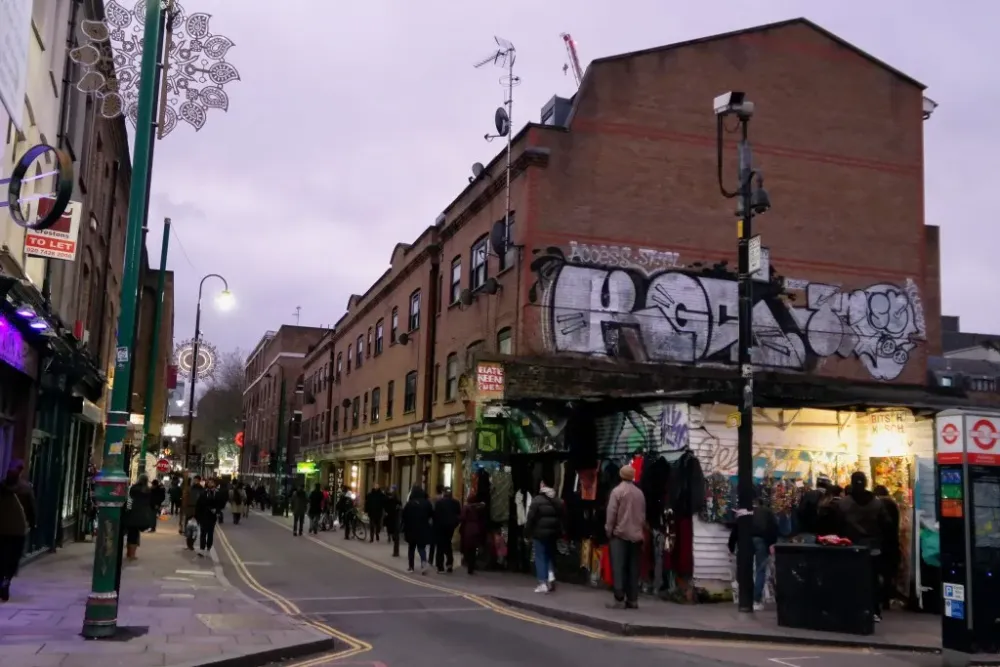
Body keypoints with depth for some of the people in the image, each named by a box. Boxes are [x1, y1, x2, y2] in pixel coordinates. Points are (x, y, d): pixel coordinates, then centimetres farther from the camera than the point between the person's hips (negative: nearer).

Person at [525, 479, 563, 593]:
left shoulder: (537, 500, -12)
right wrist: (559, 532, 13)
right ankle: (551, 575, -2)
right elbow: (562, 519, 8)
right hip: (553, 533, 5)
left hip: (539, 533, -5)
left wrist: (528, 532, -3)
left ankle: (543, 583, -1)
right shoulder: (559, 502, 7)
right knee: (550, 555, 20)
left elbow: (530, 518, -12)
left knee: (540, 557, 2)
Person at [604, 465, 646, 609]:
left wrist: (609, 530, 0)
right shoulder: (640, 493, 8)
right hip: (636, 535, 5)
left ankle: (619, 599, -8)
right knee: (633, 569, 7)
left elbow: (611, 513, -9)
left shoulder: (617, 491, -7)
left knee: (618, 568, -3)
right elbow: (643, 515, 13)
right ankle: (632, 599, 8)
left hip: (620, 534, -5)